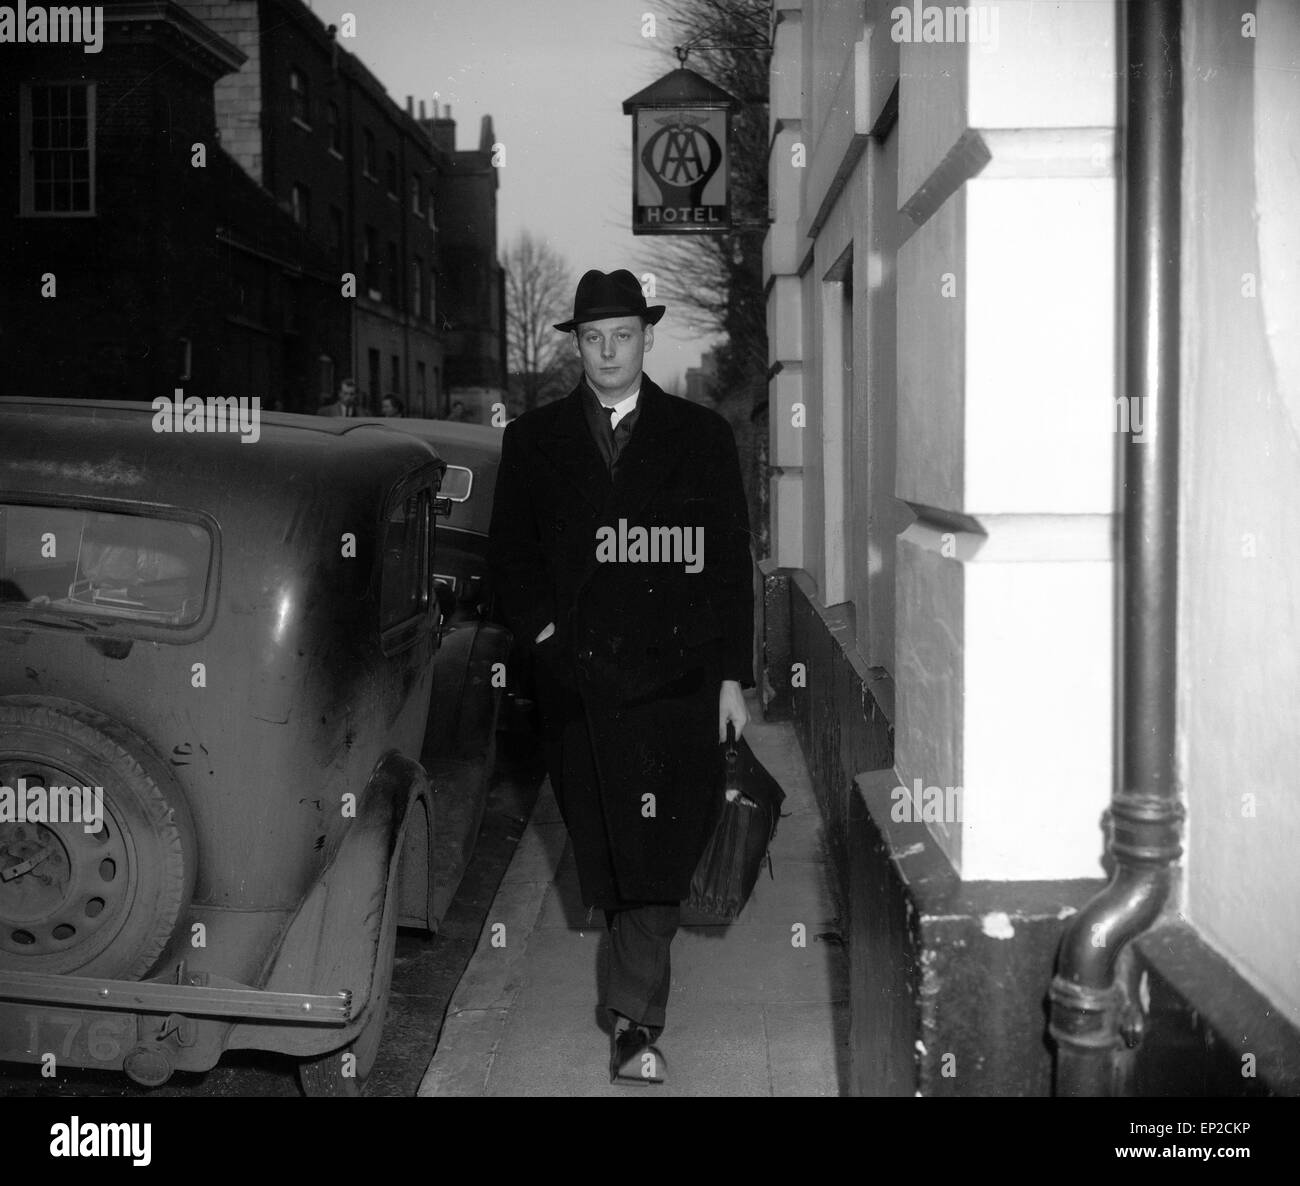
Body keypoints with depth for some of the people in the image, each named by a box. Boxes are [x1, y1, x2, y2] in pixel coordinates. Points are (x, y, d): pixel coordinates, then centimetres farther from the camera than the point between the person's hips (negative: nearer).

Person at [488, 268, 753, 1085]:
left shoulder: (702, 436, 8)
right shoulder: (534, 440, 11)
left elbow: (731, 564, 5)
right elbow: (509, 551, 13)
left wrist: (732, 674, 0)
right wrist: (543, 629, -2)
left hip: (676, 678, -1)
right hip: (578, 679, 2)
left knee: (655, 855, -7)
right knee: (604, 856, 7)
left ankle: (637, 1019, -1)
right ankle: (641, 985, 28)